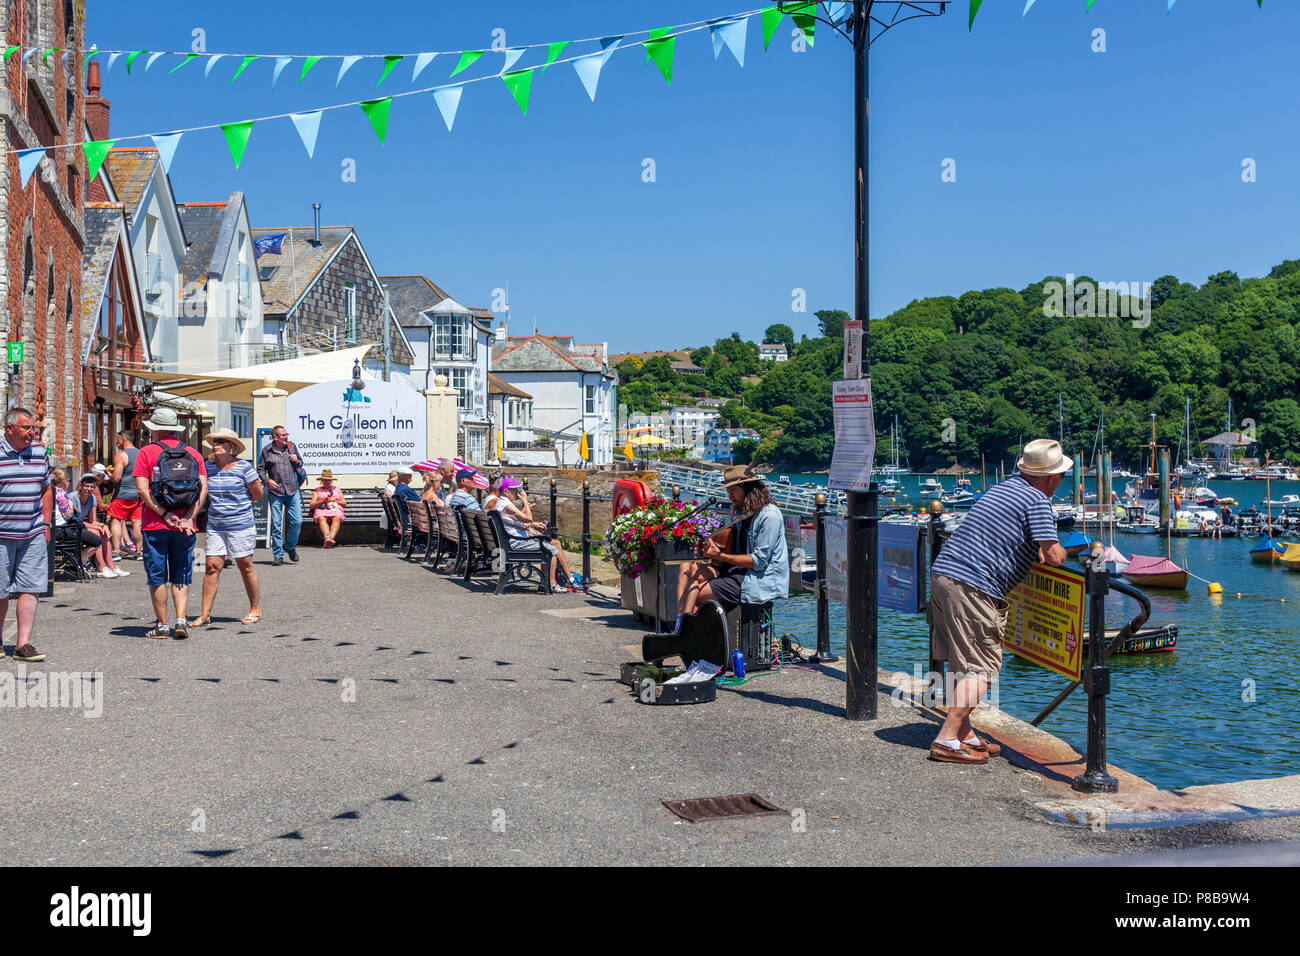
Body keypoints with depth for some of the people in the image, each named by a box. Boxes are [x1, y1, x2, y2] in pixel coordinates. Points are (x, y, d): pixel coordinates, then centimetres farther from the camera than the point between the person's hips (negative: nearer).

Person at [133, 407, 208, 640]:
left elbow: (142, 489, -10)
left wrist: (165, 515, -11)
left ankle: (162, 625, 10)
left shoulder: (147, 452, 0)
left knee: (157, 577, 6)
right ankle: (181, 620, -3)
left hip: (155, 525, -2)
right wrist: (188, 518, -7)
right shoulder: (193, 454, 8)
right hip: (184, 527, 3)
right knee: (181, 577, 10)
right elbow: (203, 488, -2)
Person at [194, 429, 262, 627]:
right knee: (212, 567, -1)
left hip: (241, 525, -4)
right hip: (215, 526, 4)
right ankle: (205, 614, 1)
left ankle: (255, 610, 17)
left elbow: (257, 494, 0)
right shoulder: (209, 468, 6)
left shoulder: (244, 467, -6)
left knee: (246, 566, 4)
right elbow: (205, 494, 16)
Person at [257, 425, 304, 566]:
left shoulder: (292, 446, 8)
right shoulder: (267, 451, 2)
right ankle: (278, 555, 7)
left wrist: (297, 461, -3)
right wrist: (267, 480, -8)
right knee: (276, 524, -2)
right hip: (275, 492, -2)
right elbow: (260, 469, 9)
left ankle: (290, 546, 23)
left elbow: (301, 463, 20)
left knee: (297, 521, -3)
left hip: (292, 491, 2)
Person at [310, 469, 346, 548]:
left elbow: (344, 503, 21)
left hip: (336, 510, 0)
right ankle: (327, 537, -60)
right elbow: (312, 505, 13)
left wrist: (334, 500, 2)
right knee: (322, 518, -38)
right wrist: (322, 501, -4)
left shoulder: (336, 488, 29)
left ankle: (331, 537, -59)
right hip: (321, 510, 0)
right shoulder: (317, 490, 25)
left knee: (337, 518, -37)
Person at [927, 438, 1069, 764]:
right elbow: (1053, 556, -14)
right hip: (972, 586, -9)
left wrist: (1035, 551, 28)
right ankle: (947, 740, -9)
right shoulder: (1038, 501, -6)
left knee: (964, 661, 15)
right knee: (982, 667, -5)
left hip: (942, 572, 9)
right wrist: (1061, 552, 9)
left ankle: (965, 734, 20)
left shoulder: (1006, 486, 20)